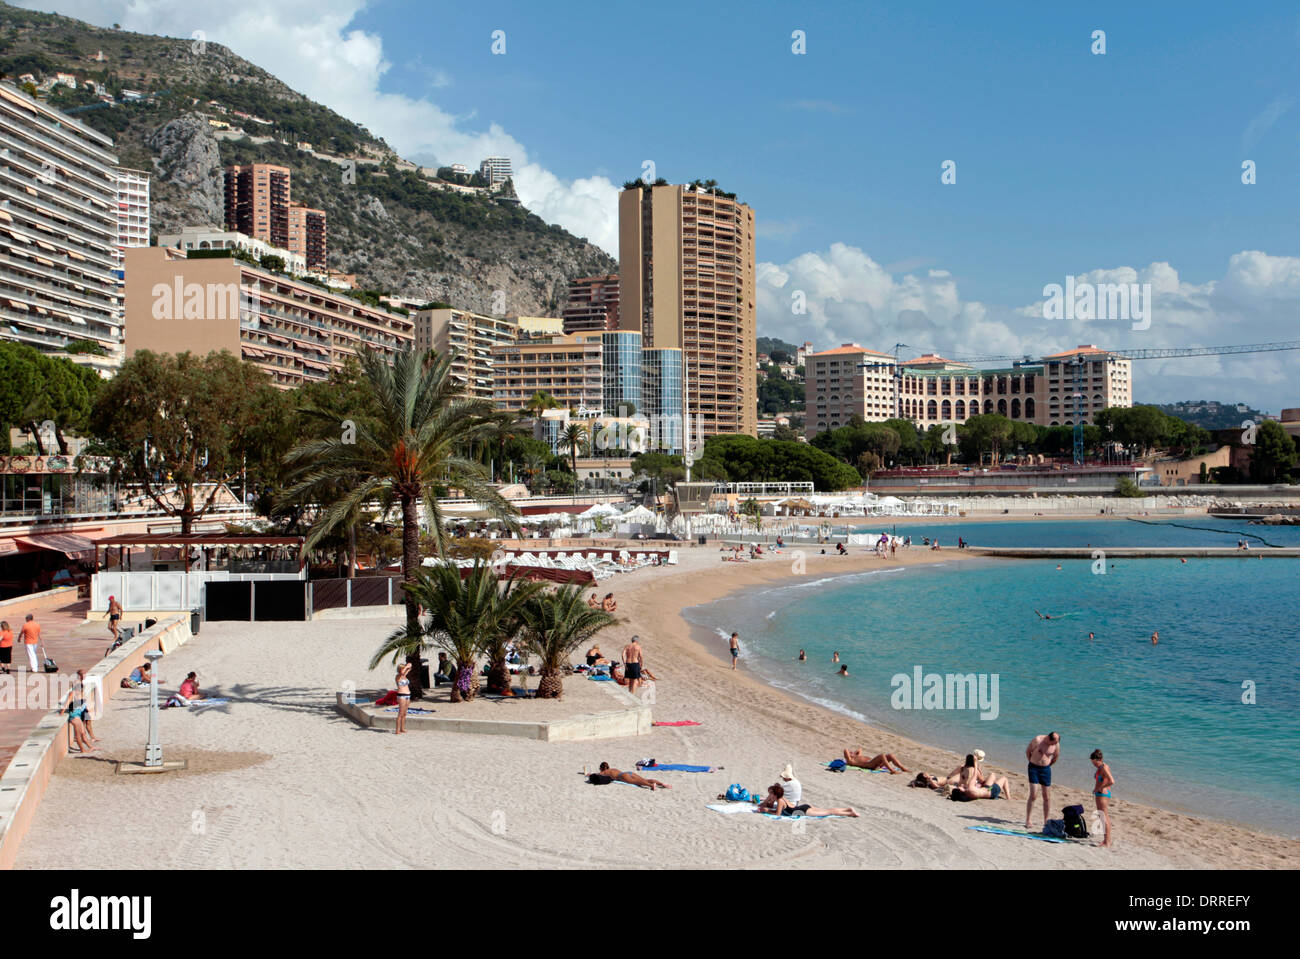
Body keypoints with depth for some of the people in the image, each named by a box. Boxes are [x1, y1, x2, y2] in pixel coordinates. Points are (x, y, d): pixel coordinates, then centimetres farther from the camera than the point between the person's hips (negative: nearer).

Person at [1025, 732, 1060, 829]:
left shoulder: (1056, 744, -5)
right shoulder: (1037, 740, -15)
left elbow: (1056, 756, 14)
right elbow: (1028, 751, -1)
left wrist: (1048, 765, 14)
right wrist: (1032, 762, 6)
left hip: (1046, 769, 3)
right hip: (1034, 768, -3)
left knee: (1047, 797, 5)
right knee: (1033, 795, -11)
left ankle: (1047, 821, 17)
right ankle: (1028, 822, -6)